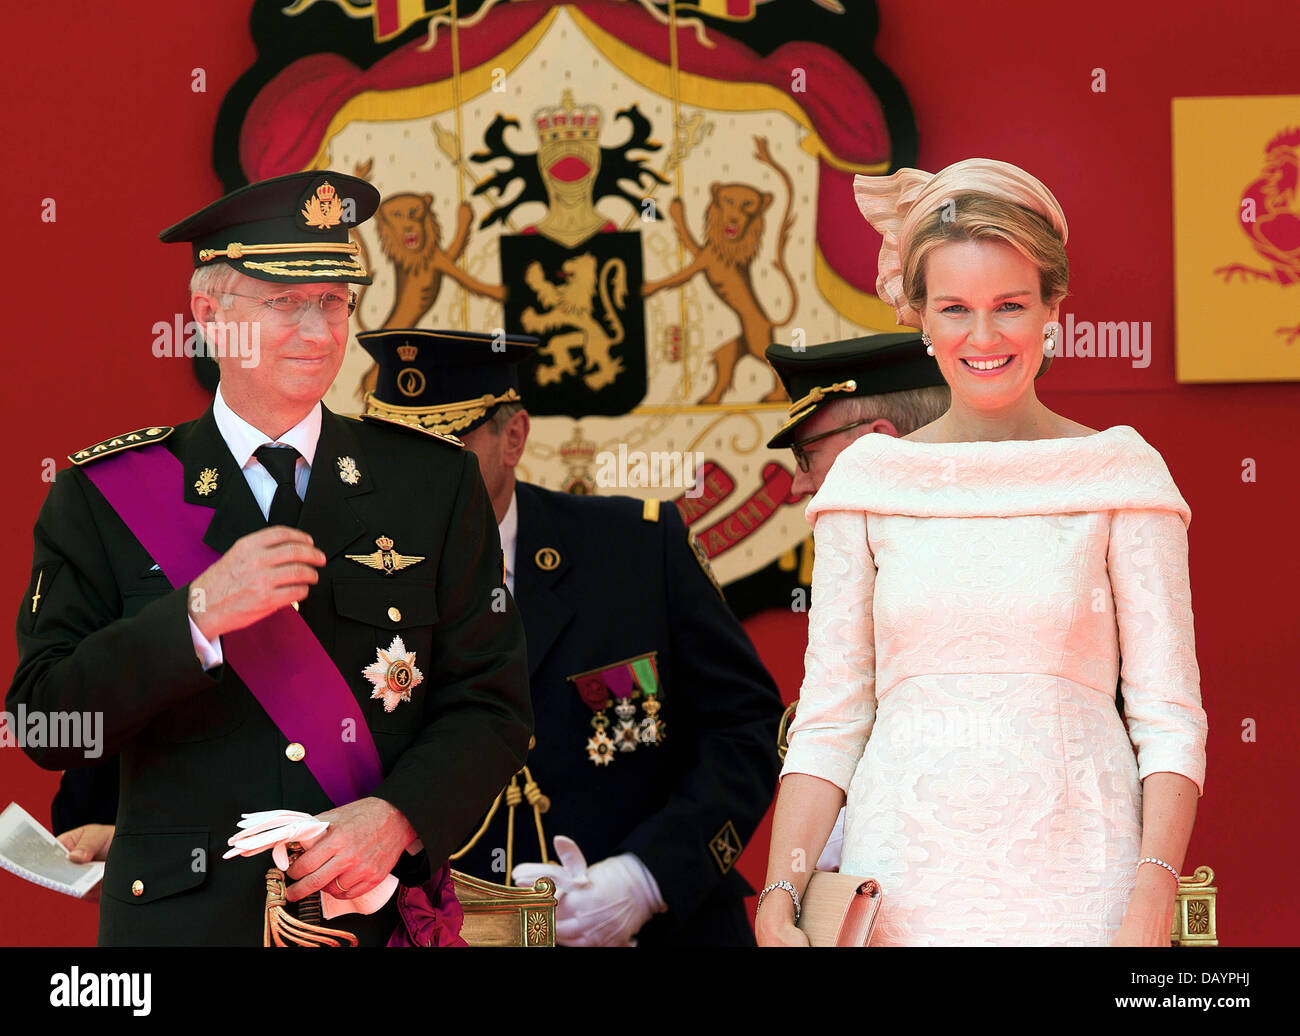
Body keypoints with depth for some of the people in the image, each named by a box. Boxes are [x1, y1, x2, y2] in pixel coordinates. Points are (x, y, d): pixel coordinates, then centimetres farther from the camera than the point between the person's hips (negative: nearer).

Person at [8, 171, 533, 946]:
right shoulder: (106, 497, 0)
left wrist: (398, 816, -16)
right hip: (184, 918, -1)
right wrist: (198, 615, -19)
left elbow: (493, 705, 1)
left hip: (383, 913, 1)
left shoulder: (436, 485, 4)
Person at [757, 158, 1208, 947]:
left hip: (1072, 878, -1)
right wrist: (780, 899, -7)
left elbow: (1170, 718, -3)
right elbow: (828, 719, 5)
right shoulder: (868, 480, 6)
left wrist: (1150, 909, -15)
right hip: (906, 881, 1)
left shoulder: (1120, 473, 1)